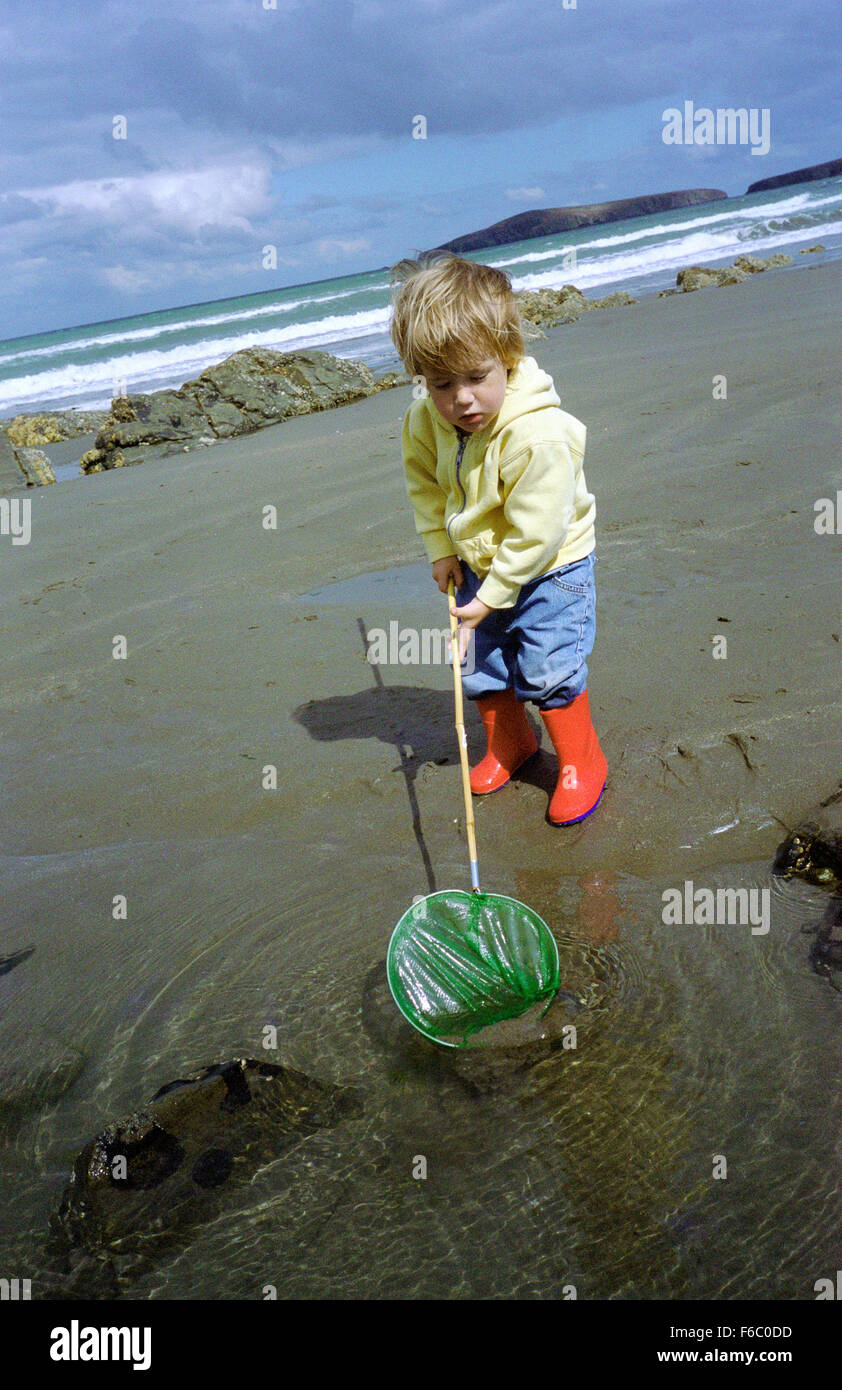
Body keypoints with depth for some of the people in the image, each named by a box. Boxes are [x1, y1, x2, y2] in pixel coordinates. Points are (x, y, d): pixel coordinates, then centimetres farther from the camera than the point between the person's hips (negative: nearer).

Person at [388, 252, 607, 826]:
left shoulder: (538, 435, -34)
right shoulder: (426, 419, -14)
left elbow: (536, 532, -28)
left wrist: (491, 597, -22)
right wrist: (442, 548, 1)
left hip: (549, 568, -6)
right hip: (478, 564, 6)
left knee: (548, 672, -4)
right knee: (481, 670, 15)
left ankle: (581, 761, 20)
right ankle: (511, 745, 40)